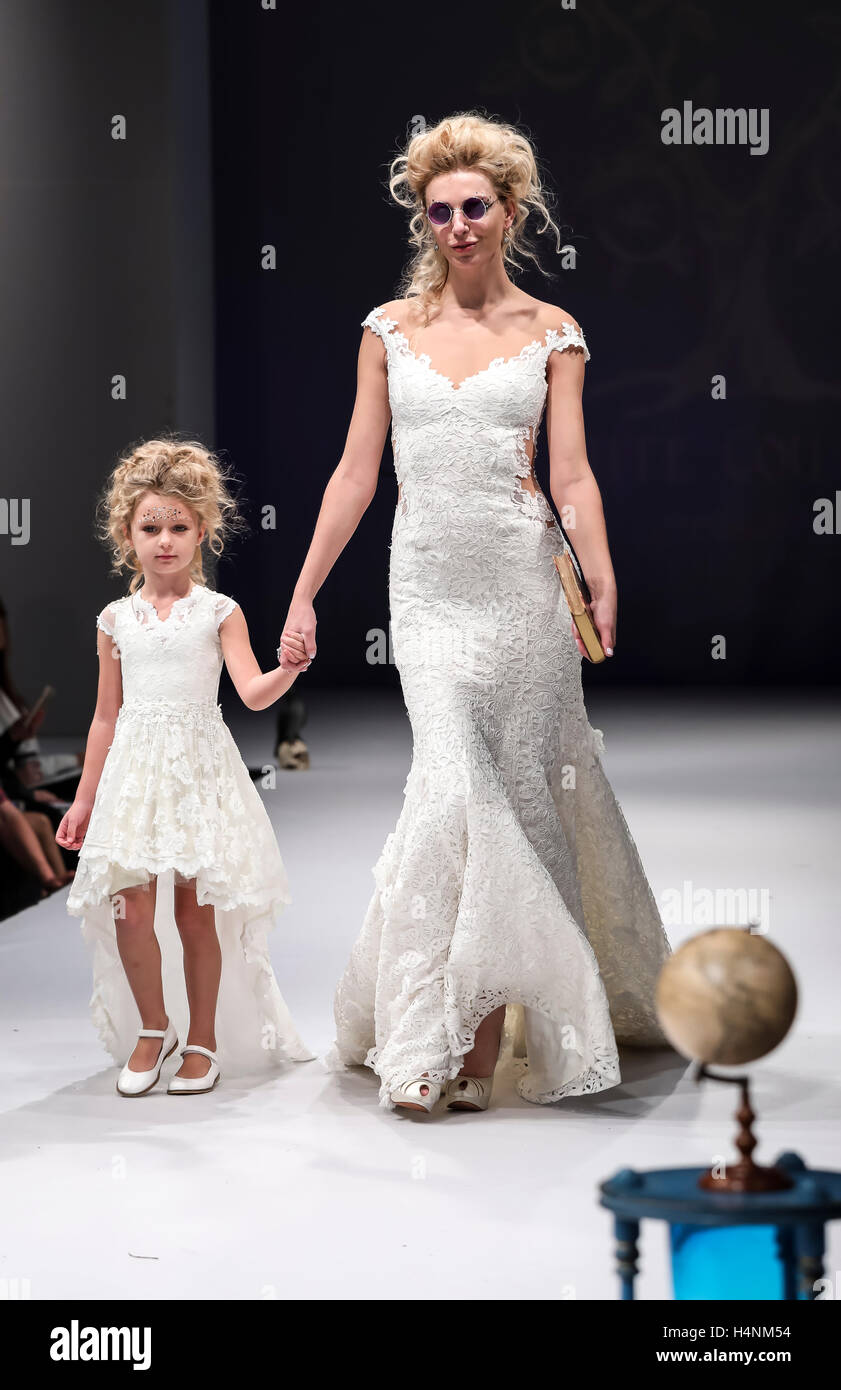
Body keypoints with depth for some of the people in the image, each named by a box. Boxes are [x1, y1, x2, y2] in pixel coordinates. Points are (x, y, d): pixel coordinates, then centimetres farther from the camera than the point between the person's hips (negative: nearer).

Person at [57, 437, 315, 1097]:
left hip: (199, 768, -2)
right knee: (132, 911, -5)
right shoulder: (116, 620, 8)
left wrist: (290, 667, -33)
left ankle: (203, 1040, 16)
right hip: (134, 770, 2)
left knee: (196, 911, 1)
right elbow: (107, 717, 13)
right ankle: (153, 1030, 16)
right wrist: (85, 799, 14)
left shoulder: (218, 612, 0)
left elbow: (253, 691, -11)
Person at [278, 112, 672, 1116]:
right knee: (457, 786, -12)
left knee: (522, 788, -1)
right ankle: (427, 1037, -3)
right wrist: (303, 592, 7)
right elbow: (356, 473, 10)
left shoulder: (550, 333, 6)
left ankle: (484, 1038, 8)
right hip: (428, 589, 0)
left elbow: (571, 472, -2)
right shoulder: (390, 330, 9)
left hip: (523, 582, 0)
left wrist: (602, 580, -18)